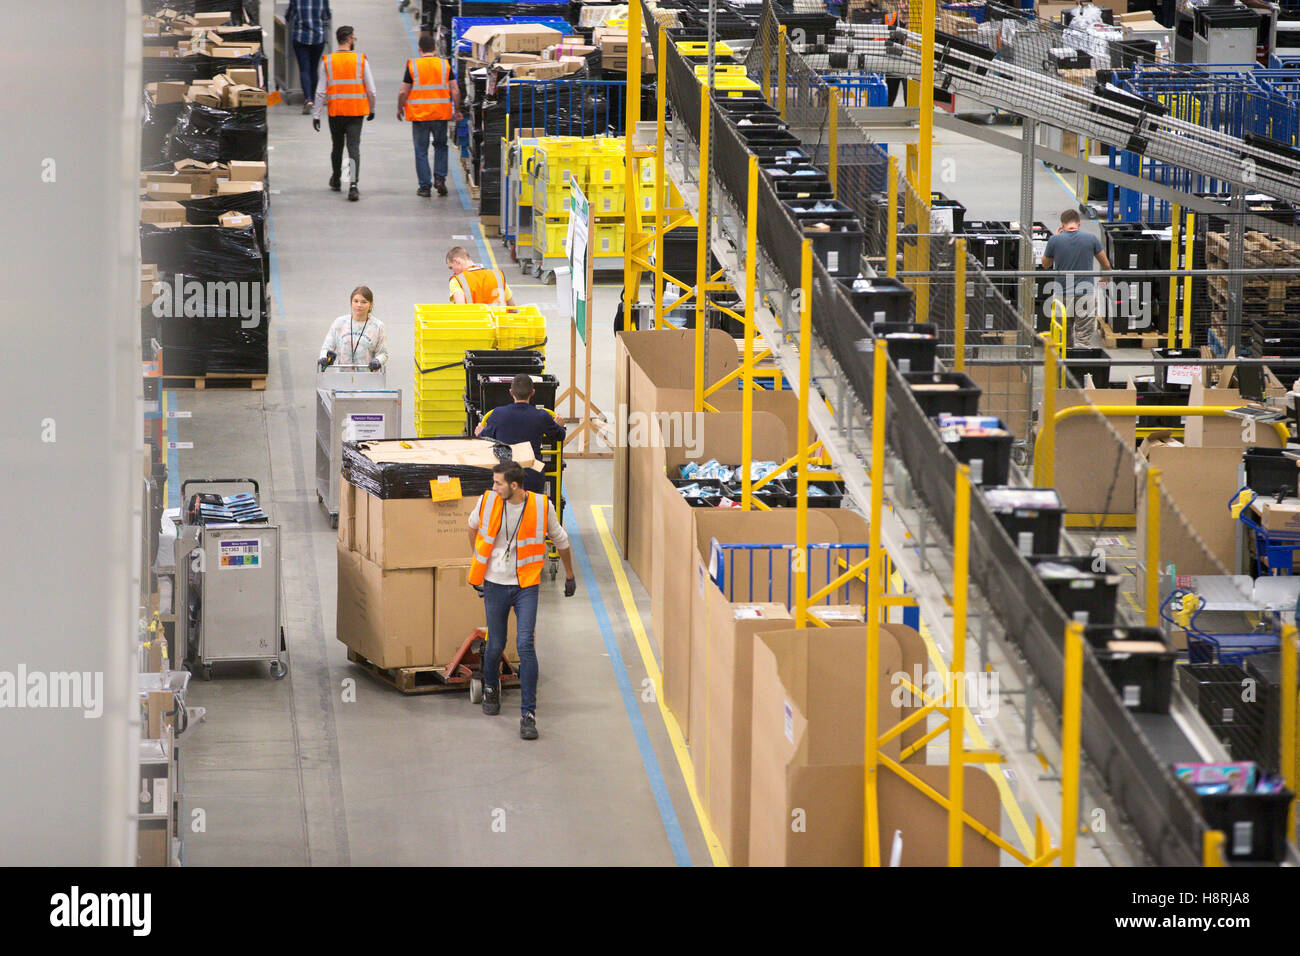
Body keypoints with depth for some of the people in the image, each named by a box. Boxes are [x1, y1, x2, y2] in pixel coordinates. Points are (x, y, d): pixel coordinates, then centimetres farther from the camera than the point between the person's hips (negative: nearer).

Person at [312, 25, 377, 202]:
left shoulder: (327, 61, -1)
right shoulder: (361, 60, -4)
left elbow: (321, 91, -2)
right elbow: (370, 89, -2)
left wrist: (316, 114, 2)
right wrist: (371, 110, 13)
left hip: (335, 111, 2)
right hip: (356, 111, -2)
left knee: (337, 146, 19)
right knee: (354, 147, -5)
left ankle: (336, 181, 37)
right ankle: (353, 186, -20)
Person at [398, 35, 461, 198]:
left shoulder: (412, 66, -5)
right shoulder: (445, 65, 1)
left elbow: (403, 92, -4)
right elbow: (454, 91, -1)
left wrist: (400, 109, 11)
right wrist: (457, 110, 9)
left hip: (419, 115, -2)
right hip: (441, 114, 2)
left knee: (421, 150, 6)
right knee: (440, 146, 20)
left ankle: (424, 186, 6)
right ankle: (440, 178, 6)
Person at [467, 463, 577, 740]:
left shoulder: (541, 506, -10)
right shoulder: (488, 501, -7)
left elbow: (560, 539, 8)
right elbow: (473, 525, 18)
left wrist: (569, 576, 18)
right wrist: (479, 559, 25)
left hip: (526, 586, -2)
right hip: (495, 584, 2)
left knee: (525, 645, -13)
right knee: (496, 645, 9)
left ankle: (528, 714, -8)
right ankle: (491, 688, 43)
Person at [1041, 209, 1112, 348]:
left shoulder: (1055, 240, -4)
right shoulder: (1091, 238, -2)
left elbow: (1045, 265, 14)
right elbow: (1106, 265, 9)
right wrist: (1105, 278, 32)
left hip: (1062, 294, 1)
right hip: (1085, 293, -1)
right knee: (1084, 341, -4)